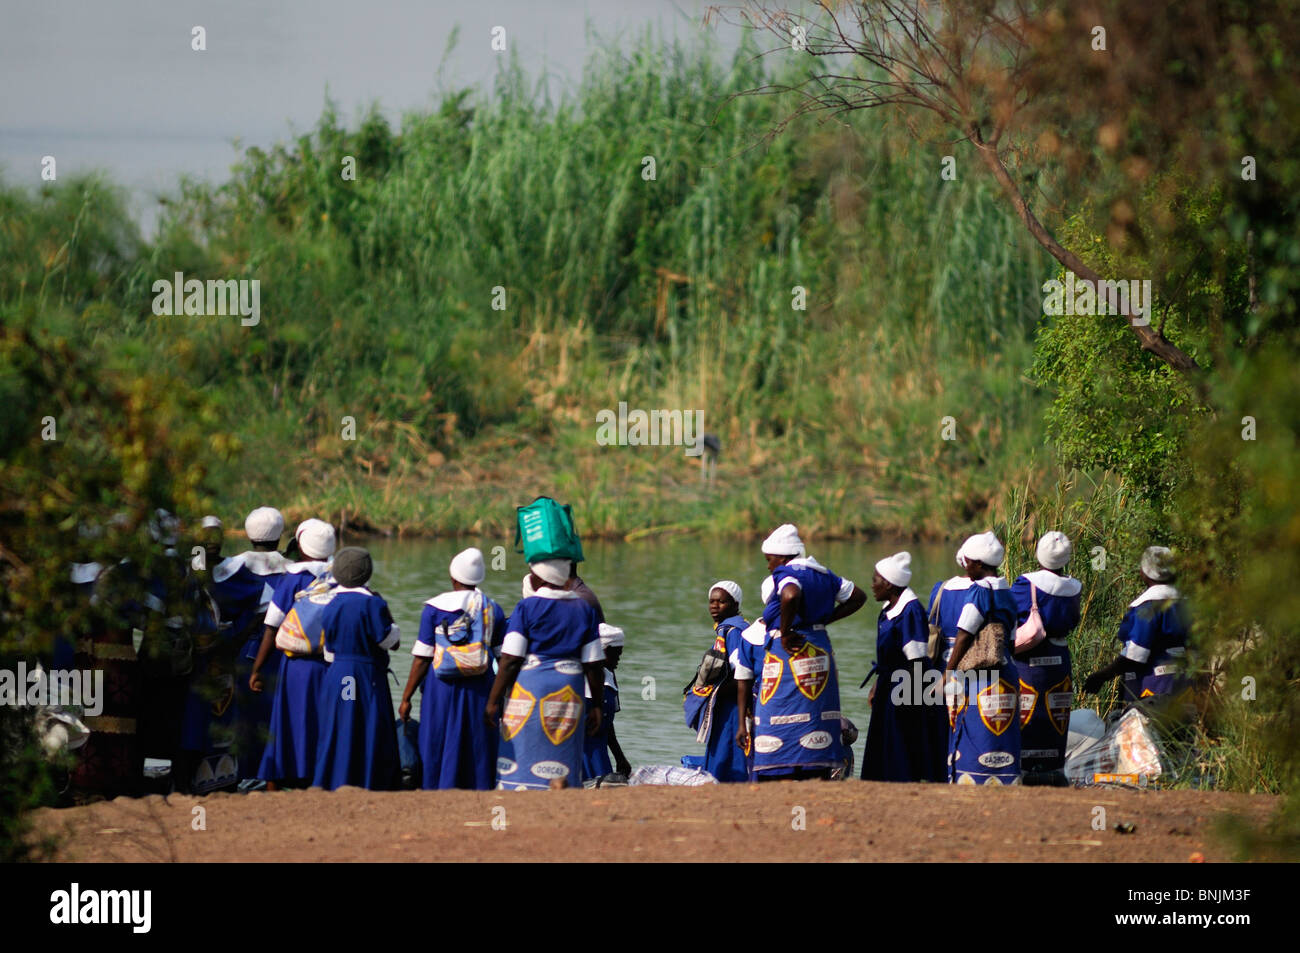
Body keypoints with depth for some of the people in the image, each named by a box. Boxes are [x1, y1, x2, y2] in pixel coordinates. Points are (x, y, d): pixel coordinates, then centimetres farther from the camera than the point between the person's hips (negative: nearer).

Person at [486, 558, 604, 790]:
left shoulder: (527, 608, -5)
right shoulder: (584, 610, 7)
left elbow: (510, 661, -8)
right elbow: (594, 665, 6)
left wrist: (493, 701, -4)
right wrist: (597, 706, 13)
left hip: (531, 685, -4)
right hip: (569, 689, 4)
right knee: (560, 767, 7)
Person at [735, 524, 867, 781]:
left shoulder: (786, 574, -10)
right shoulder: (823, 574, 14)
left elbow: (791, 596, -33)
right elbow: (858, 597, 24)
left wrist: (785, 633, -20)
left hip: (790, 654, -8)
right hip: (820, 652, 8)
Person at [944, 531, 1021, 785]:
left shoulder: (980, 591, -11)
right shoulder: (1007, 594, 13)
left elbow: (964, 636, -14)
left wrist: (948, 673, -11)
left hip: (978, 678, -8)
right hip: (1005, 676, 8)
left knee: (973, 738, -6)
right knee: (1003, 742, 8)